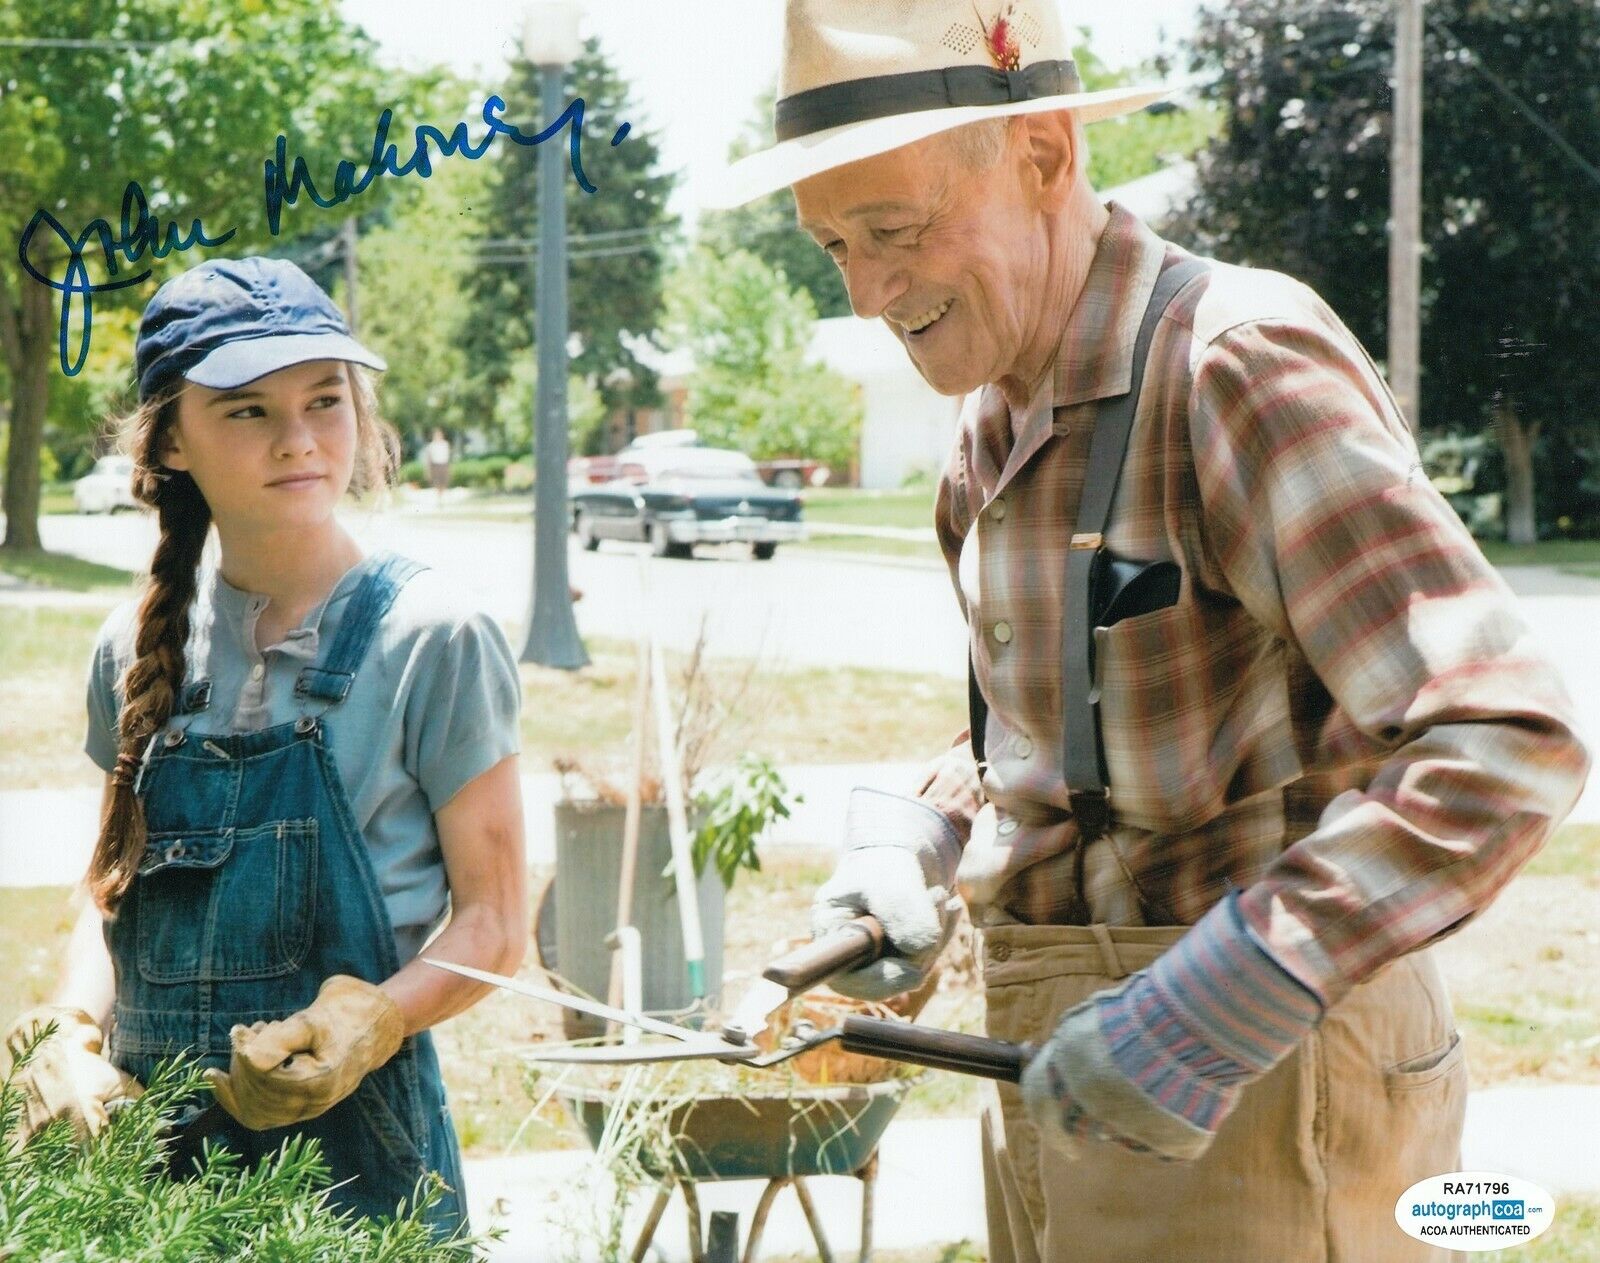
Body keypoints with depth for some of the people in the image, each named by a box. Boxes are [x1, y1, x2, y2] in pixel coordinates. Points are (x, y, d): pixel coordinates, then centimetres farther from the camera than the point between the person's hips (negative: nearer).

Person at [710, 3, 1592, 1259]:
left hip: (1252, 1070, -8)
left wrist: (1216, 1013, -28)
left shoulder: (1240, 366, -18)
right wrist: (908, 854, 2)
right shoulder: (1000, 424, 9)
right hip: (1063, 1063, 8)